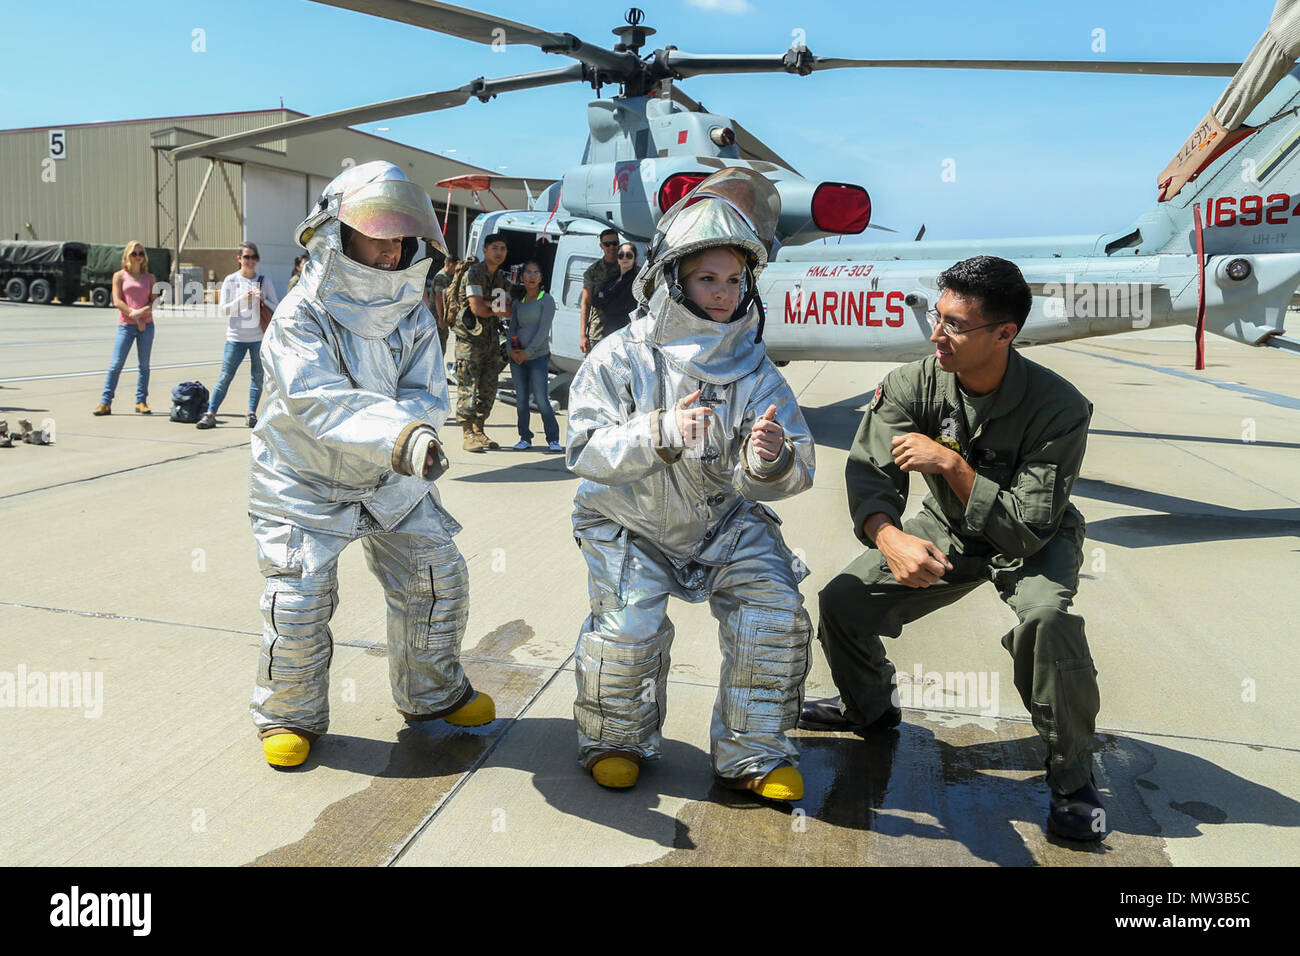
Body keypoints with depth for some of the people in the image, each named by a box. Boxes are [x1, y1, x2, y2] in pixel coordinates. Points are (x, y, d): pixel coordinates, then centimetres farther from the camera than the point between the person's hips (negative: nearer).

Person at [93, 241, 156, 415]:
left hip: (147, 325, 2)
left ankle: (141, 402, 11)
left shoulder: (149, 277, 11)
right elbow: (117, 300, -2)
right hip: (126, 325, -2)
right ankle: (105, 403, -1)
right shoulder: (120, 276, 5)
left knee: (144, 365, 5)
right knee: (116, 364, -5)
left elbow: (154, 301, 3)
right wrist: (134, 314, -12)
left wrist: (141, 312, -15)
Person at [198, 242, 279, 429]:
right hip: (236, 337, -2)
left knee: (257, 377, 5)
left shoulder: (264, 281, 6)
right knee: (225, 377, -3)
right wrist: (243, 298, -16)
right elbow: (222, 309, -3)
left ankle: (252, 414, 14)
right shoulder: (231, 280, 2)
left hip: (259, 337, 2)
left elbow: (276, 308, 5)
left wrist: (263, 299, -13)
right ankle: (210, 414, 0)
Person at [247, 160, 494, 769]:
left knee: (439, 576, 4)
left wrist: (415, 428, -36)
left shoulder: (414, 317, -5)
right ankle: (290, 715, 16)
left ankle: (433, 692, 27)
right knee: (299, 602, -11)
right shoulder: (301, 316, -21)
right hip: (304, 483, -4)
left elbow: (426, 395, -11)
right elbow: (320, 401, -36)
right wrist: (400, 436, -51)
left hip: (390, 479, 5)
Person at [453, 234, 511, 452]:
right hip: (470, 337, -7)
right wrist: (496, 310, -2)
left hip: (492, 337, 8)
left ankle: (479, 431, 17)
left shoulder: (503, 278, 14)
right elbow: (477, 308, -18)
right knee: (468, 387, -8)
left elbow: (508, 312, 4)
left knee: (489, 387, 8)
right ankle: (468, 435, -7)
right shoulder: (474, 273, -9)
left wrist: (488, 305, -12)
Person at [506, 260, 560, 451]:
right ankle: (525, 438, 15)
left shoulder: (546, 300, -3)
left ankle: (553, 439, -2)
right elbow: (512, 328, 15)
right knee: (521, 398, 6)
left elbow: (543, 330, -11)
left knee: (541, 399, -11)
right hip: (517, 357, 5)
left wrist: (527, 352, -14)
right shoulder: (519, 302, 13)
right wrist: (511, 349, -2)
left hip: (538, 356, -5)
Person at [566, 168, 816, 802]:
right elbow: (586, 450, -23)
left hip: (724, 519, 3)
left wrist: (771, 460, -40)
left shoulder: (754, 371, -9)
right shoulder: (623, 357, -15)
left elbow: (792, 474, -15)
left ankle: (753, 754, 11)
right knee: (629, 627, -19)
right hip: (629, 522, -2)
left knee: (777, 615, -11)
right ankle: (616, 740, 13)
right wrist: (660, 434, -39)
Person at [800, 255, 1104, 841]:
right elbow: (868, 472, -24)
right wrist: (890, 537, -45)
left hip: (1031, 542, -3)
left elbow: (1030, 525, -29)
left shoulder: (1058, 406, -28)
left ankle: (1071, 776, -12)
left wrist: (950, 464, -36)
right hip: (948, 531, 4)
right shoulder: (913, 385, -18)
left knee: (1046, 613, -36)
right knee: (841, 601, -11)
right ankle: (870, 707, 23)